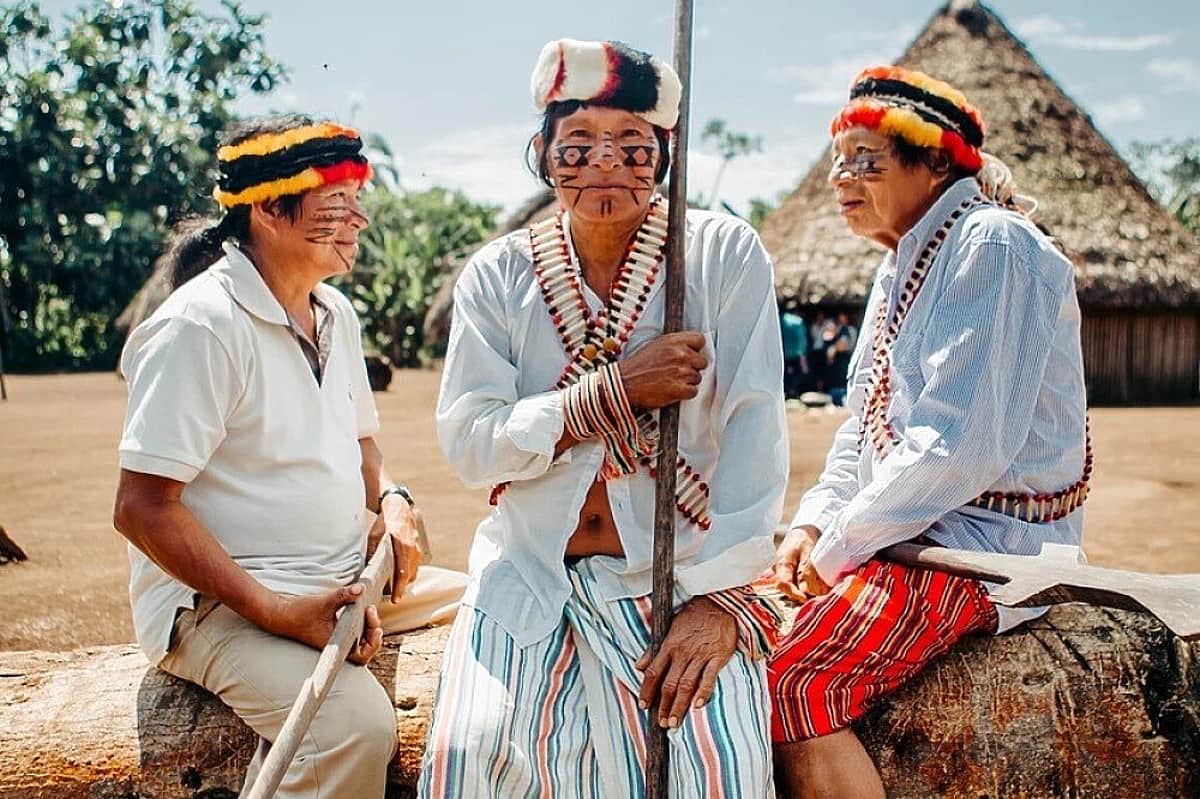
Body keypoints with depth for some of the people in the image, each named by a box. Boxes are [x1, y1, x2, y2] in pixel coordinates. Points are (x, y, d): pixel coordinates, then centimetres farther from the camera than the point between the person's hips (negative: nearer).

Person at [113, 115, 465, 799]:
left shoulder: (336, 313, 10)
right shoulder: (201, 325, -17)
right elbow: (142, 509, -20)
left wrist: (392, 499, 0)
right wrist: (274, 611, -25)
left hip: (346, 581, 9)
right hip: (216, 601, -9)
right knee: (358, 721, -34)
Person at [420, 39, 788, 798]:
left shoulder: (726, 253, -2)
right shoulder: (498, 275, 3)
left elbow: (755, 430, -9)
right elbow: (468, 442, -6)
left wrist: (717, 599, -17)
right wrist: (616, 388, -16)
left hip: (677, 572, -1)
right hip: (530, 576, 2)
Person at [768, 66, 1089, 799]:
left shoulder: (993, 246, -14)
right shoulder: (903, 265, 16)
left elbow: (961, 445, -23)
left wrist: (837, 548, -15)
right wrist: (812, 524, 3)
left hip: (987, 546, -10)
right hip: (910, 537, 10)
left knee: (789, 681, -25)